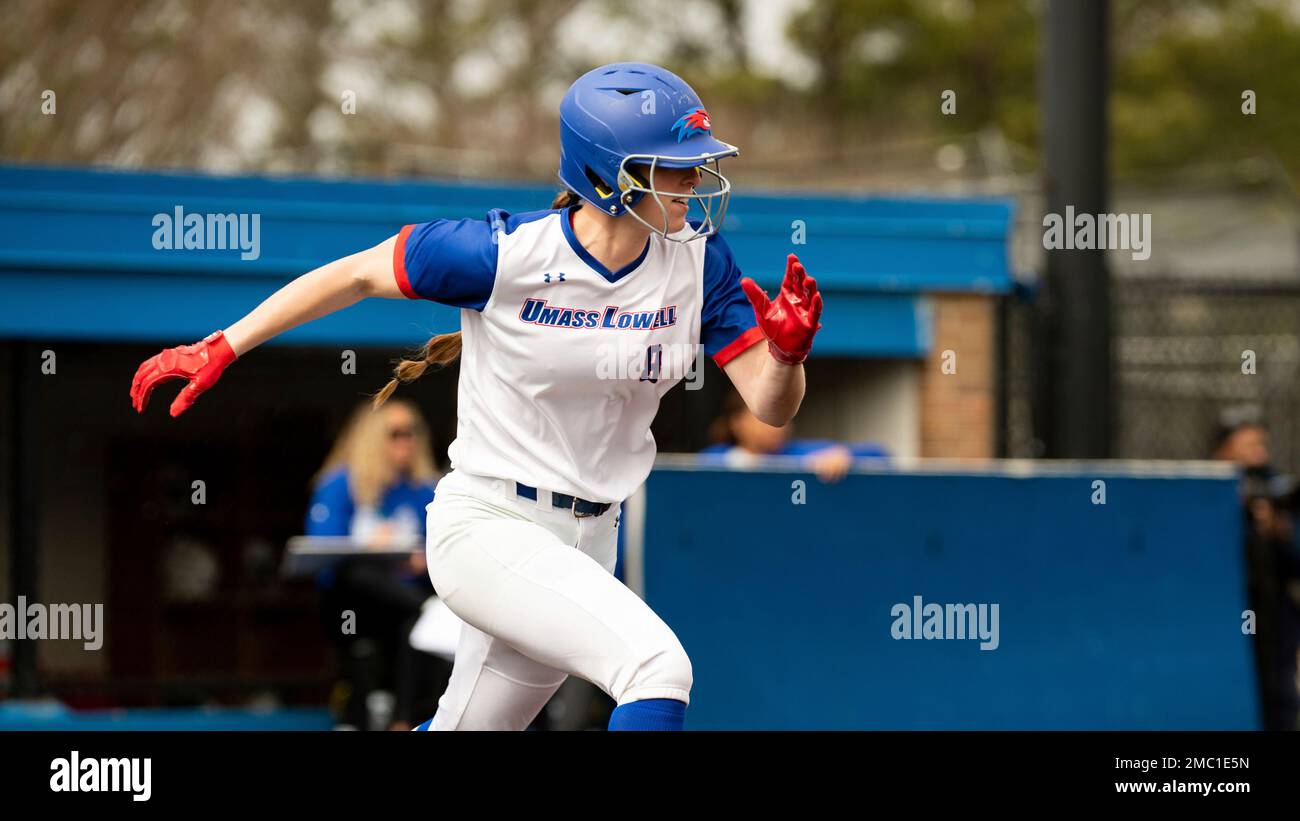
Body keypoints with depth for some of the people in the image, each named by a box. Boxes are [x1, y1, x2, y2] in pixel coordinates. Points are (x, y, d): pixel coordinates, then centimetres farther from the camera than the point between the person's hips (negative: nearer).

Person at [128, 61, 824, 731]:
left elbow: (771, 406, -4)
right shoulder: (506, 253, -17)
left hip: (585, 545, 7)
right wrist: (221, 349, -5)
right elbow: (356, 275, -5)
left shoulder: (700, 262, -4)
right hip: (486, 527, -7)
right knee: (656, 666, -27)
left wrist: (787, 353, -27)